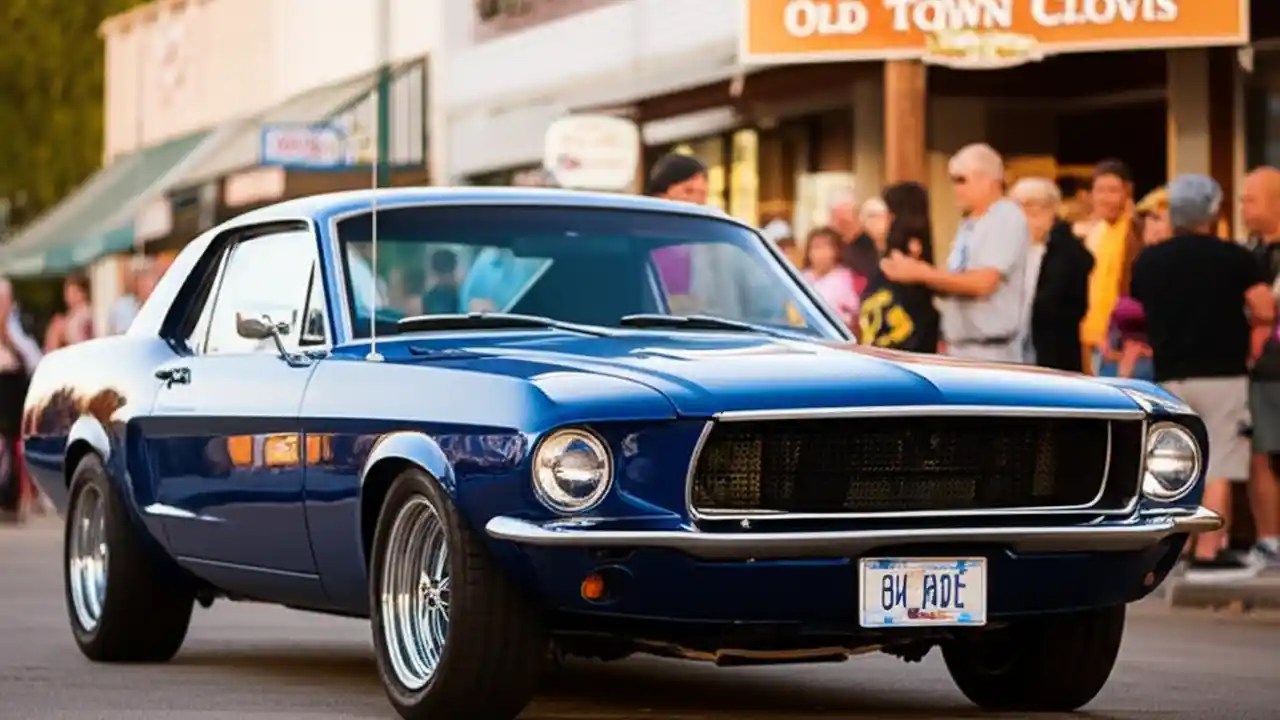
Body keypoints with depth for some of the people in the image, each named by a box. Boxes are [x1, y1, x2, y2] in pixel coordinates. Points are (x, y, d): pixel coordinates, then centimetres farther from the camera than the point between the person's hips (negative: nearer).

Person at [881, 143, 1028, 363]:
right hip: (960, 351, 9)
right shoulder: (970, 224, 15)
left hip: (991, 354, -9)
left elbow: (982, 282, -21)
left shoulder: (1007, 218, -11)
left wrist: (921, 273, -15)